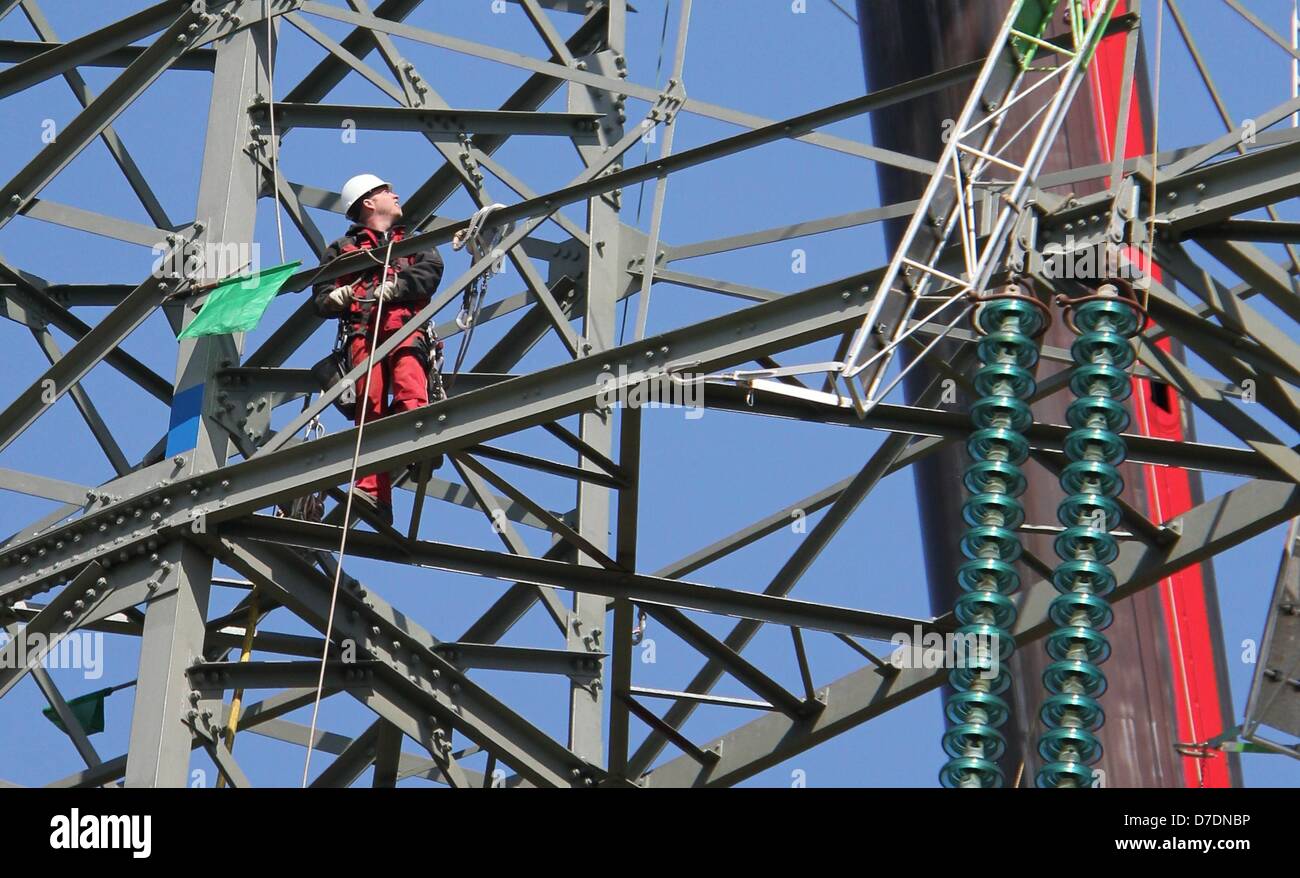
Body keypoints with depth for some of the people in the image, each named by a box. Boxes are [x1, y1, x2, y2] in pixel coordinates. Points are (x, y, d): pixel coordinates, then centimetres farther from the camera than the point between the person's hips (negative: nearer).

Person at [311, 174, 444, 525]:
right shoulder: (341, 249, 33)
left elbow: (431, 272, 11)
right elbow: (320, 298, 22)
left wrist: (395, 287, -9)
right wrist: (334, 297, -4)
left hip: (404, 322, 1)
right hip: (361, 328, -1)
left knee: (408, 377, -31)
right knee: (370, 403, -20)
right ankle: (373, 492, -32)